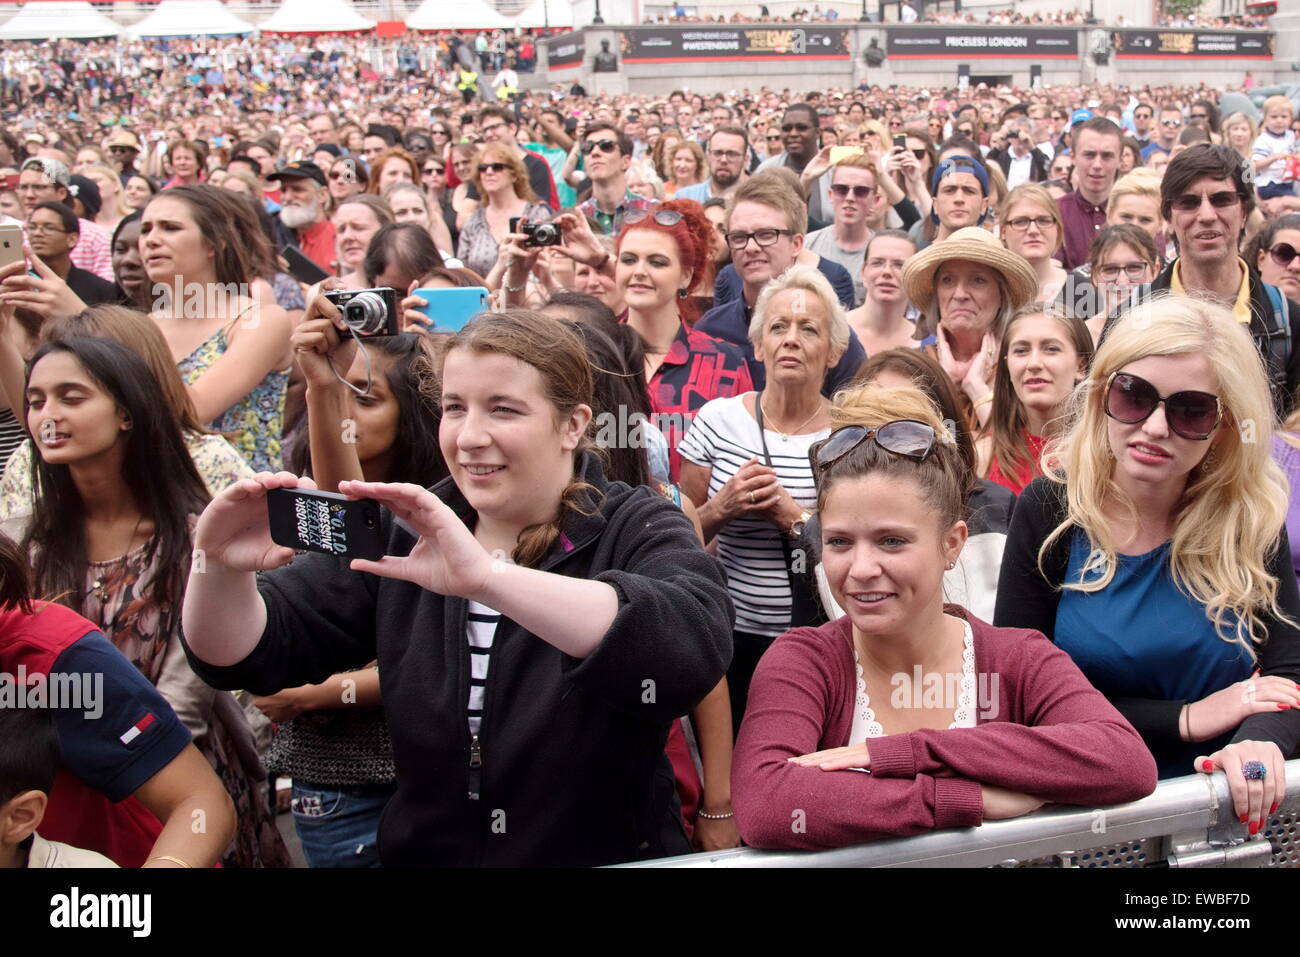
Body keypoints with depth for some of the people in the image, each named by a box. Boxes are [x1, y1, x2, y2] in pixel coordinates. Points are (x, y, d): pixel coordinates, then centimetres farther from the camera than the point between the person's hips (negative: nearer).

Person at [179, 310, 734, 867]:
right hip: (420, 853, 3)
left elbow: (696, 646, -30)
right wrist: (222, 569, -23)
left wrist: (486, 577, -40)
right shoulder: (407, 535, 1)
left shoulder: (638, 532, -8)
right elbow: (245, 654, -2)